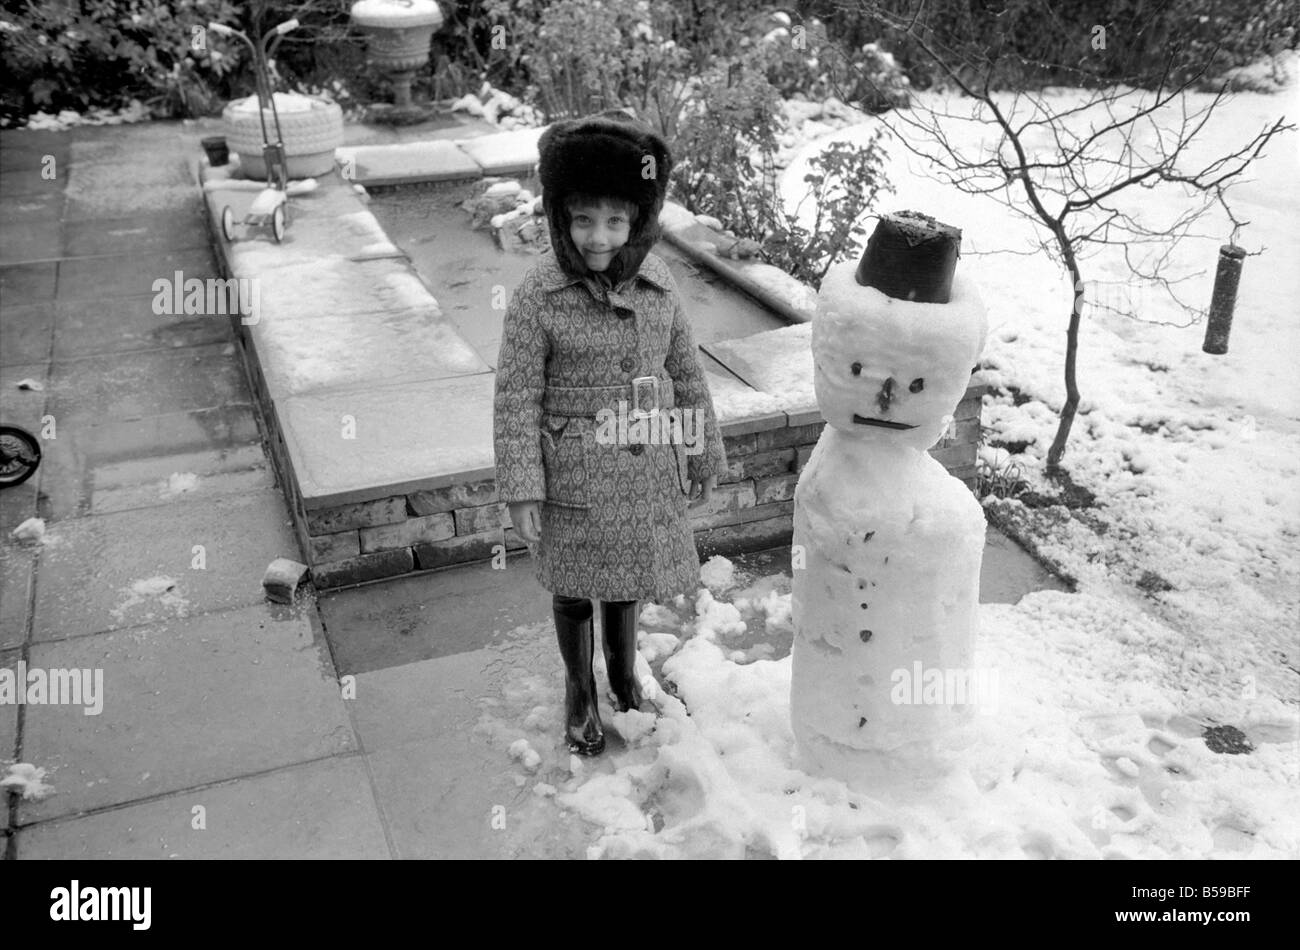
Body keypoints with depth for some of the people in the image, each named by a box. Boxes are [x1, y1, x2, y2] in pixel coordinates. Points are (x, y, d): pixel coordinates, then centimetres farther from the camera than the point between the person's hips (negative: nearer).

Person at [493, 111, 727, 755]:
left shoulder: (656, 283, -6)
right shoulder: (538, 294, -17)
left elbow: (686, 372, 5)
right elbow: (516, 395, -13)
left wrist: (704, 455, 10)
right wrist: (521, 491, -14)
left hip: (645, 467, 3)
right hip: (574, 473, -3)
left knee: (627, 579, 22)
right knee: (575, 587, 15)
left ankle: (624, 674, 48)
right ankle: (580, 693, 40)